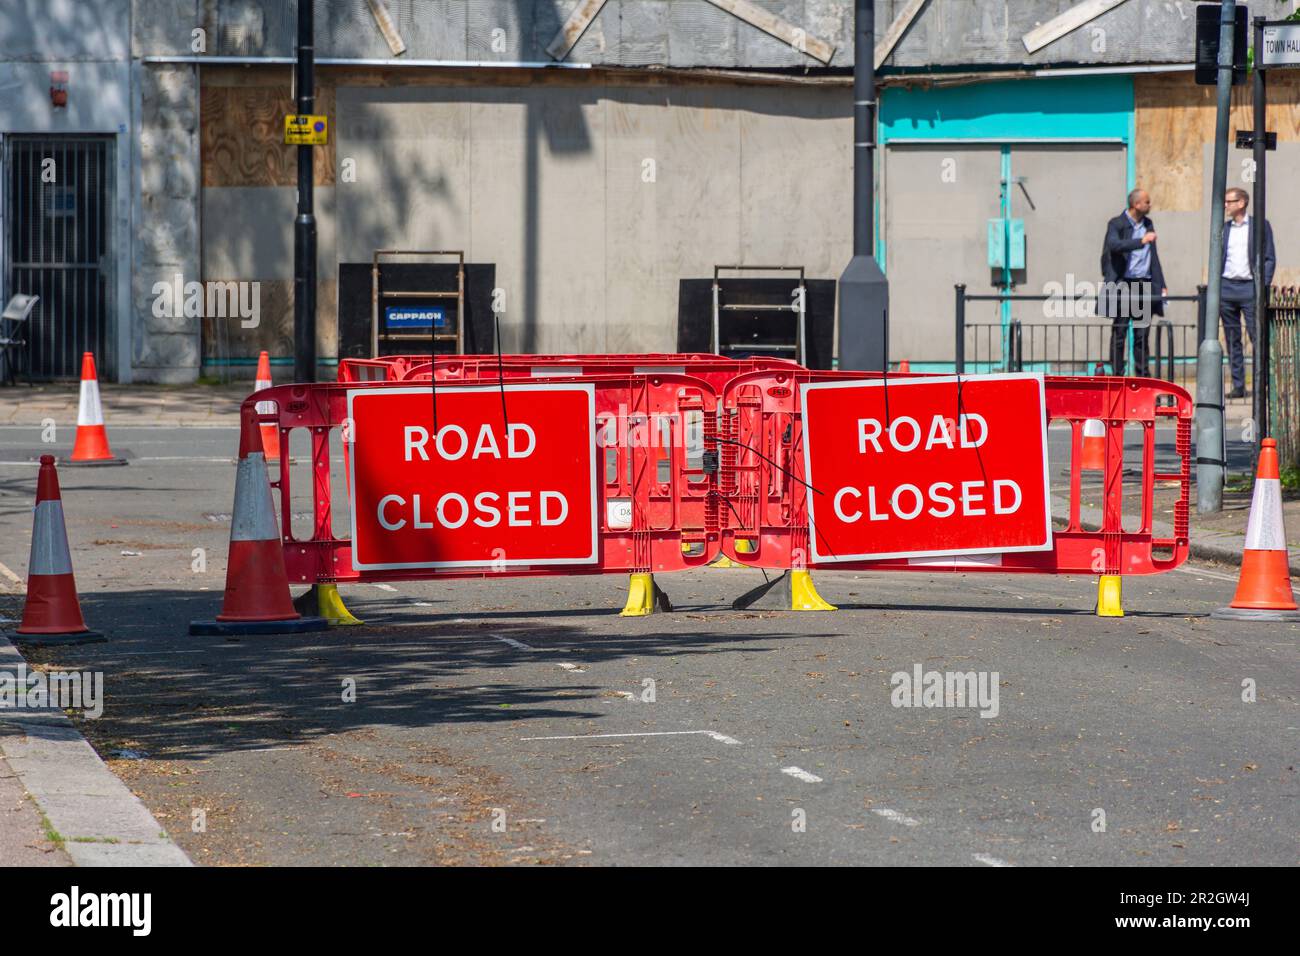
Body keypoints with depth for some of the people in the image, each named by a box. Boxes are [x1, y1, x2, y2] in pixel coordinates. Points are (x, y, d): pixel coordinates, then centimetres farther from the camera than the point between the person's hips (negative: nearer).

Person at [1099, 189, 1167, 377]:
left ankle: (1143, 374, 12)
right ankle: (1117, 376, 2)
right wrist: (1141, 241, -31)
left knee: (1142, 334, 7)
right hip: (1123, 285, -5)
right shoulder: (1116, 224, -5)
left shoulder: (1148, 224, 14)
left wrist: (1161, 285, 16)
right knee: (1119, 334, -1)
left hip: (1144, 285, 5)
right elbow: (1114, 245, -25)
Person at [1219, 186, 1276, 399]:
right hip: (1226, 288, 4)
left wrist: (1263, 286, -9)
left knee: (1257, 338, -7)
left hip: (1249, 287, -4)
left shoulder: (1260, 225, 1)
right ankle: (1238, 385, 9)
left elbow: (1269, 258, 0)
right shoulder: (1223, 229, 13)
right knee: (1232, 340, 5)